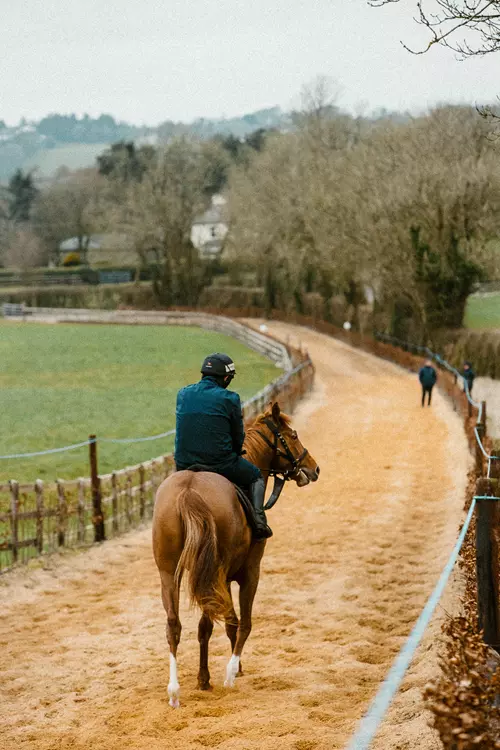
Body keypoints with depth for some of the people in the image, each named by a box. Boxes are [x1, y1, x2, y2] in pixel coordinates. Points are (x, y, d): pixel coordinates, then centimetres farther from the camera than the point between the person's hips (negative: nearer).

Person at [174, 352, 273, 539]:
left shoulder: (182, 394, 4)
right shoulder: (229, 398, -10)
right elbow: (238, 436, -1)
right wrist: (233, 454, 21)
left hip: (184, 465, 4)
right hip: (221, 465, -4)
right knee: (255, 477, 24)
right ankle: (258, 520, 4)